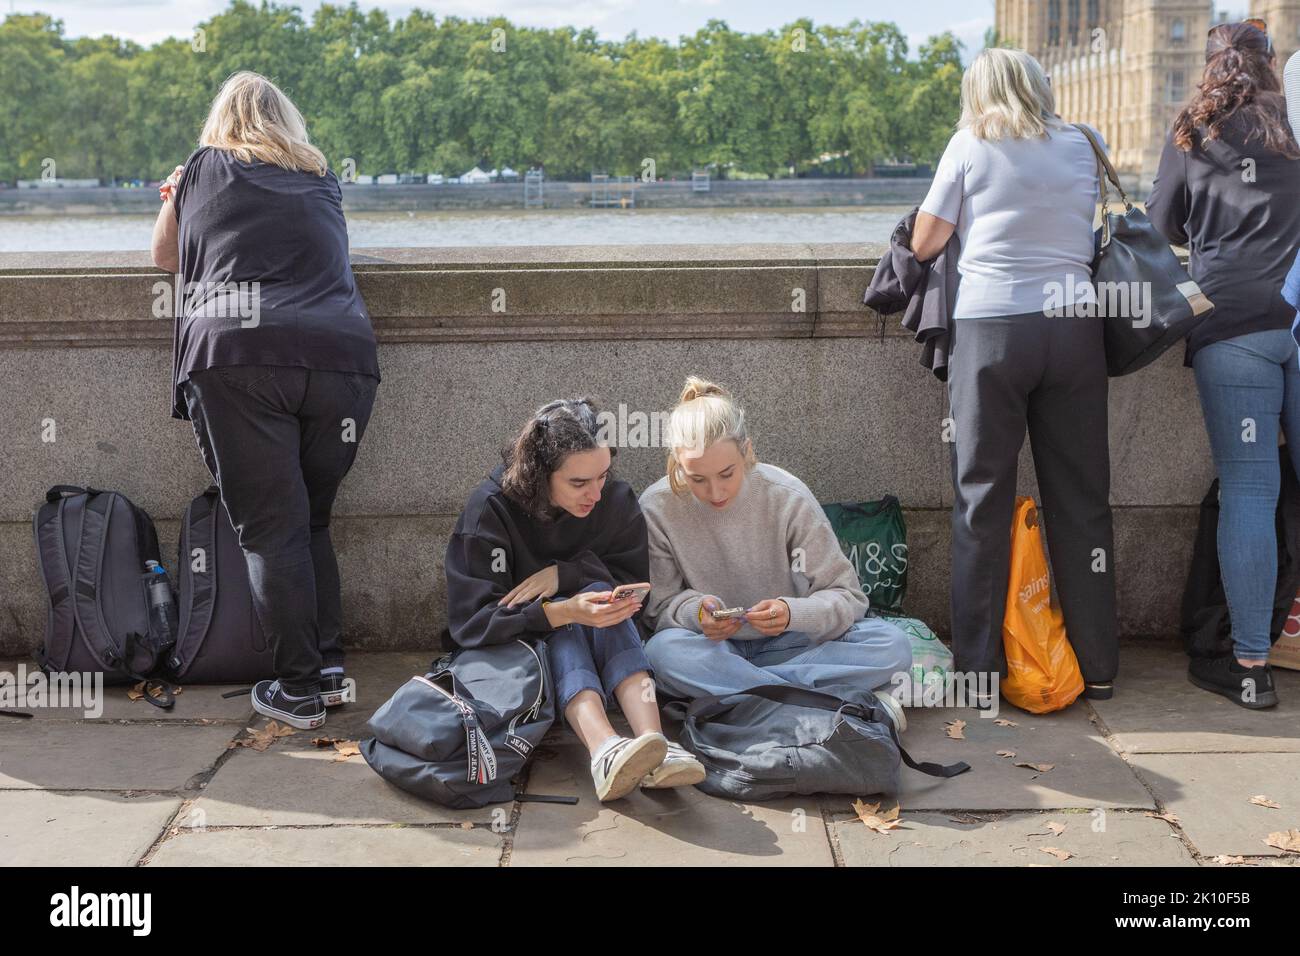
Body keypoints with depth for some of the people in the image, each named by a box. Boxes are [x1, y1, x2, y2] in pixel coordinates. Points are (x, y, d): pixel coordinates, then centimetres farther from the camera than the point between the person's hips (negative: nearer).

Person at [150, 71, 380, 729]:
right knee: (311, 520, 16)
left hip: (237, 356, -3)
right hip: (340, 354, 3)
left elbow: (167, 257, 32)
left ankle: (300, 689, 0)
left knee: (270, 527, 0)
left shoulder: (205, 168, 18)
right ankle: (330, 667, 11)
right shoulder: (321, 181, 24)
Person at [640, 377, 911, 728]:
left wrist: (792, 613, -31)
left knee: (893, 647, -24)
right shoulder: (656, 508, -12)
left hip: (788, 643, 1)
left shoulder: (787, 496, -13)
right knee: (664, 651, -36)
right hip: (712, 647, 0)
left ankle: (727, 686, -25)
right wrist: (695, 611, -28)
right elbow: (659, 606, -4)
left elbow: (846, 596, -10)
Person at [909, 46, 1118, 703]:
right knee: (1082, 499, 8)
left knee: (983, 499, 3)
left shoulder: (971, 144, 3)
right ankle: (1097, 666, 15)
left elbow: (924, 245, 5)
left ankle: (978, 667, 5)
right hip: (1074, 323, 3)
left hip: (991, 327, -3)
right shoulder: (1081, 146, 13)